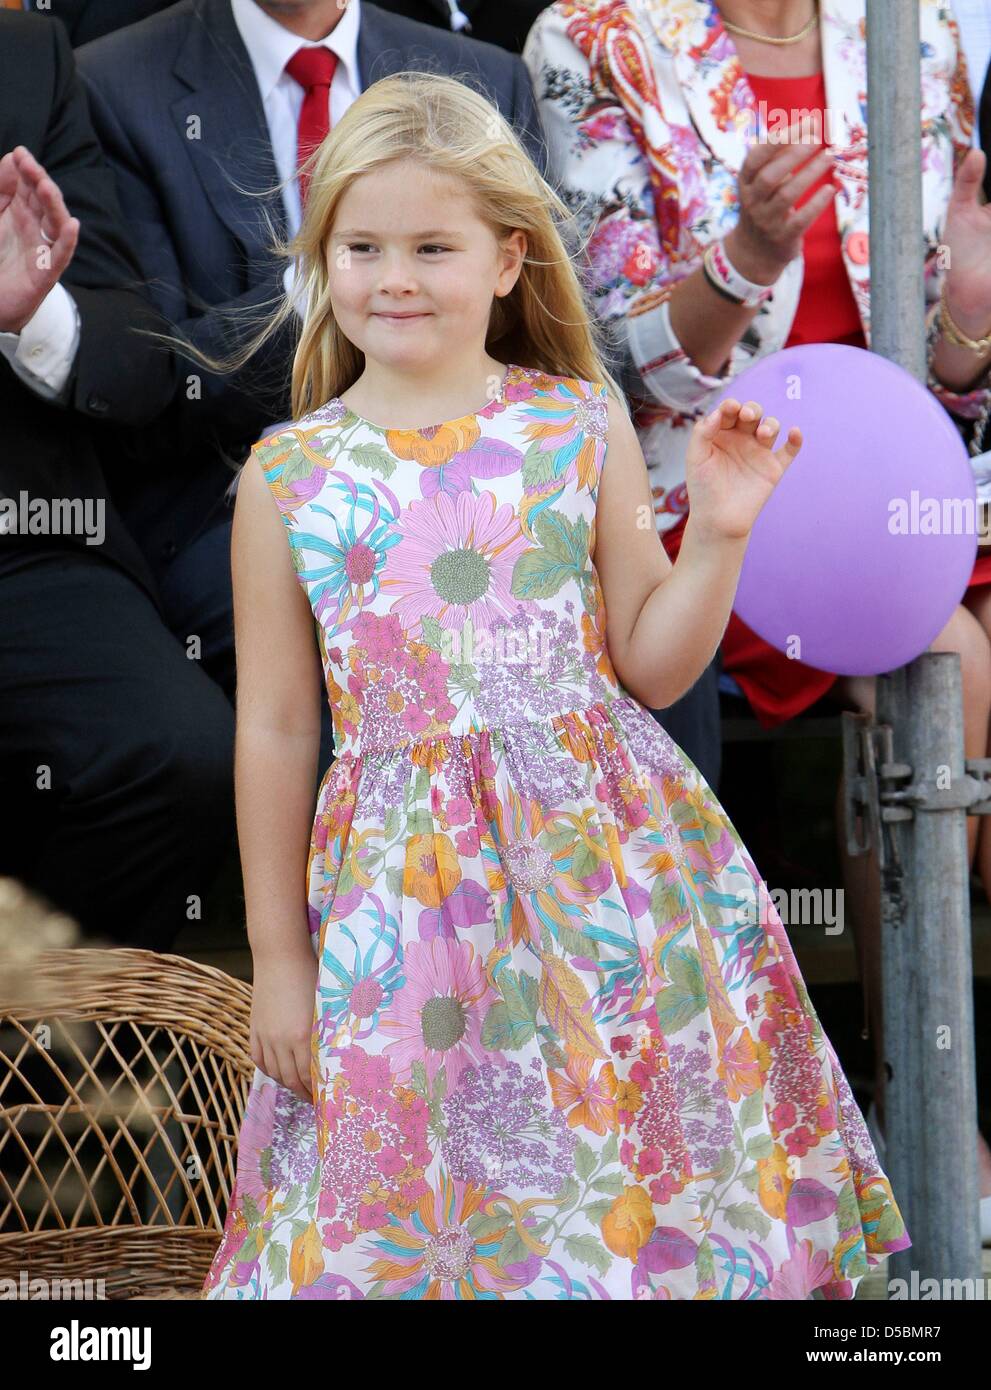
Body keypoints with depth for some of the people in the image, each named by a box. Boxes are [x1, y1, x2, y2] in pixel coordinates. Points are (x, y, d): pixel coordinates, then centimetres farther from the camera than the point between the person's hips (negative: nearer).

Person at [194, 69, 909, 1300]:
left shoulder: (581, 424, 1)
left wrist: (717, 537, -10)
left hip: (603, 865, 1)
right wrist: (277, 956, 5)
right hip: (408, 883, 0)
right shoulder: (289, 475, 0)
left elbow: (648, 667, 5)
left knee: (632, 1199, 6)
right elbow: (276, 729, 4)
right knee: (421, 1199, 3)